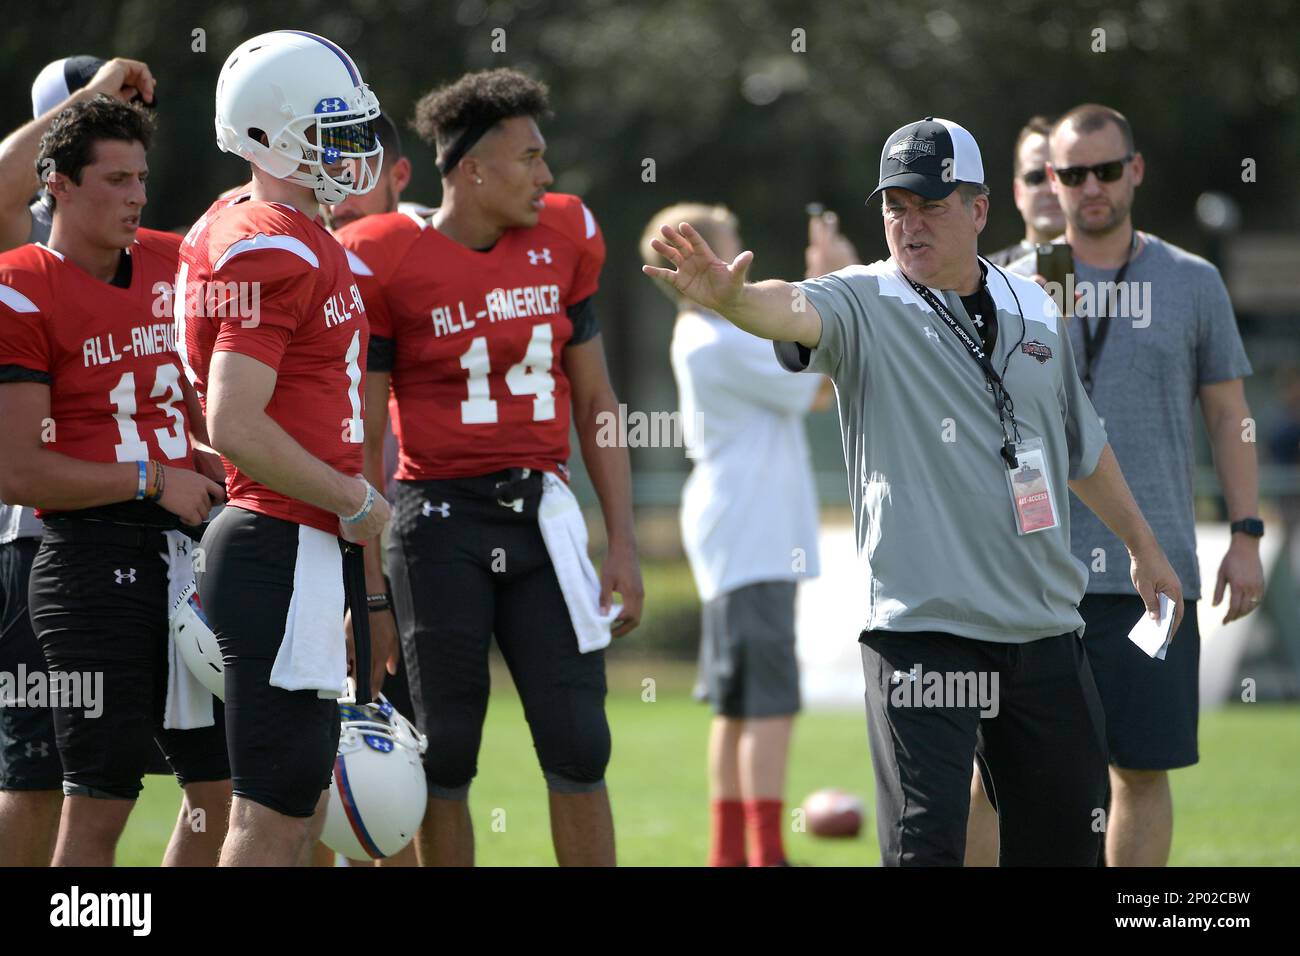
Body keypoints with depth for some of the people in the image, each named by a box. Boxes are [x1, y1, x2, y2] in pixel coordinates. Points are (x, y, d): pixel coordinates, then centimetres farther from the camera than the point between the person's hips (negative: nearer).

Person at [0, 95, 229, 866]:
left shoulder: (170, 266, 12)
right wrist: (153, 483, -12)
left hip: (188, 544, 7)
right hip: (96, 560, -7)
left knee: (222, 782, 9)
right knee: (100, 802, -5)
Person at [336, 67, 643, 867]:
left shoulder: (564, 241, 5)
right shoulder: (388, 263, -8)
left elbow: (596, 402, 12)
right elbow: (363, 441, -5)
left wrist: (623, 543, 7)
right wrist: (368, 588, -7)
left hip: (540, 512, 4)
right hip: (441, 520, -3)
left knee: (578, 747, 1)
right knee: (445, 755, 3)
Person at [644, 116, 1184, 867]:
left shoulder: (1033, 307, 10)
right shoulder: (868, 306, -5)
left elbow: (1083, 444, 24)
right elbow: (796, 310, -29)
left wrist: (1143, 546, 30)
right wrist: (730, 298, -51)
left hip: (1047, 629, 5)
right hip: (923, 629, -5)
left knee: (1065, 836, 12)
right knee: (926, 844, -12)